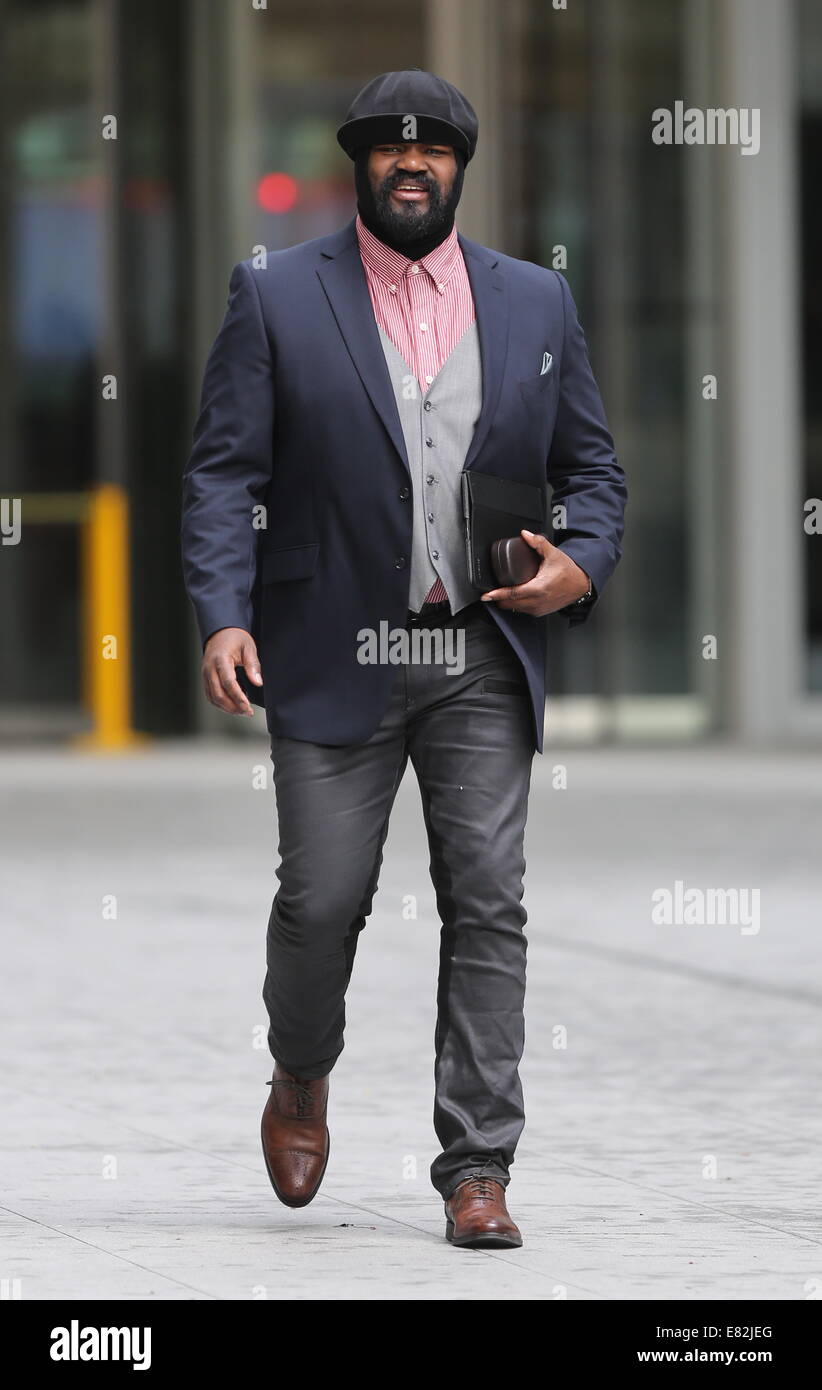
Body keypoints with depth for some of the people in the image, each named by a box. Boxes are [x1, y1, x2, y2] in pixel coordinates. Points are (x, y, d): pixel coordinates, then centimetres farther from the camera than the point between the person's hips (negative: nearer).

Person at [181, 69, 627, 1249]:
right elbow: (223, 472, -2)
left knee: (488, 906, -3)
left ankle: (478, 1168, 1)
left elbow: (592, 470, 14)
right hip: (335, 656, -2)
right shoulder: (276, 296, 2)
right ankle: (300, 1079, 31)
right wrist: (223, 615, -15)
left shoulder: (537, 303, 10)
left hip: (484, 661, 2)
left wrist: (582, 565, -6)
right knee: (322, 897, 0)